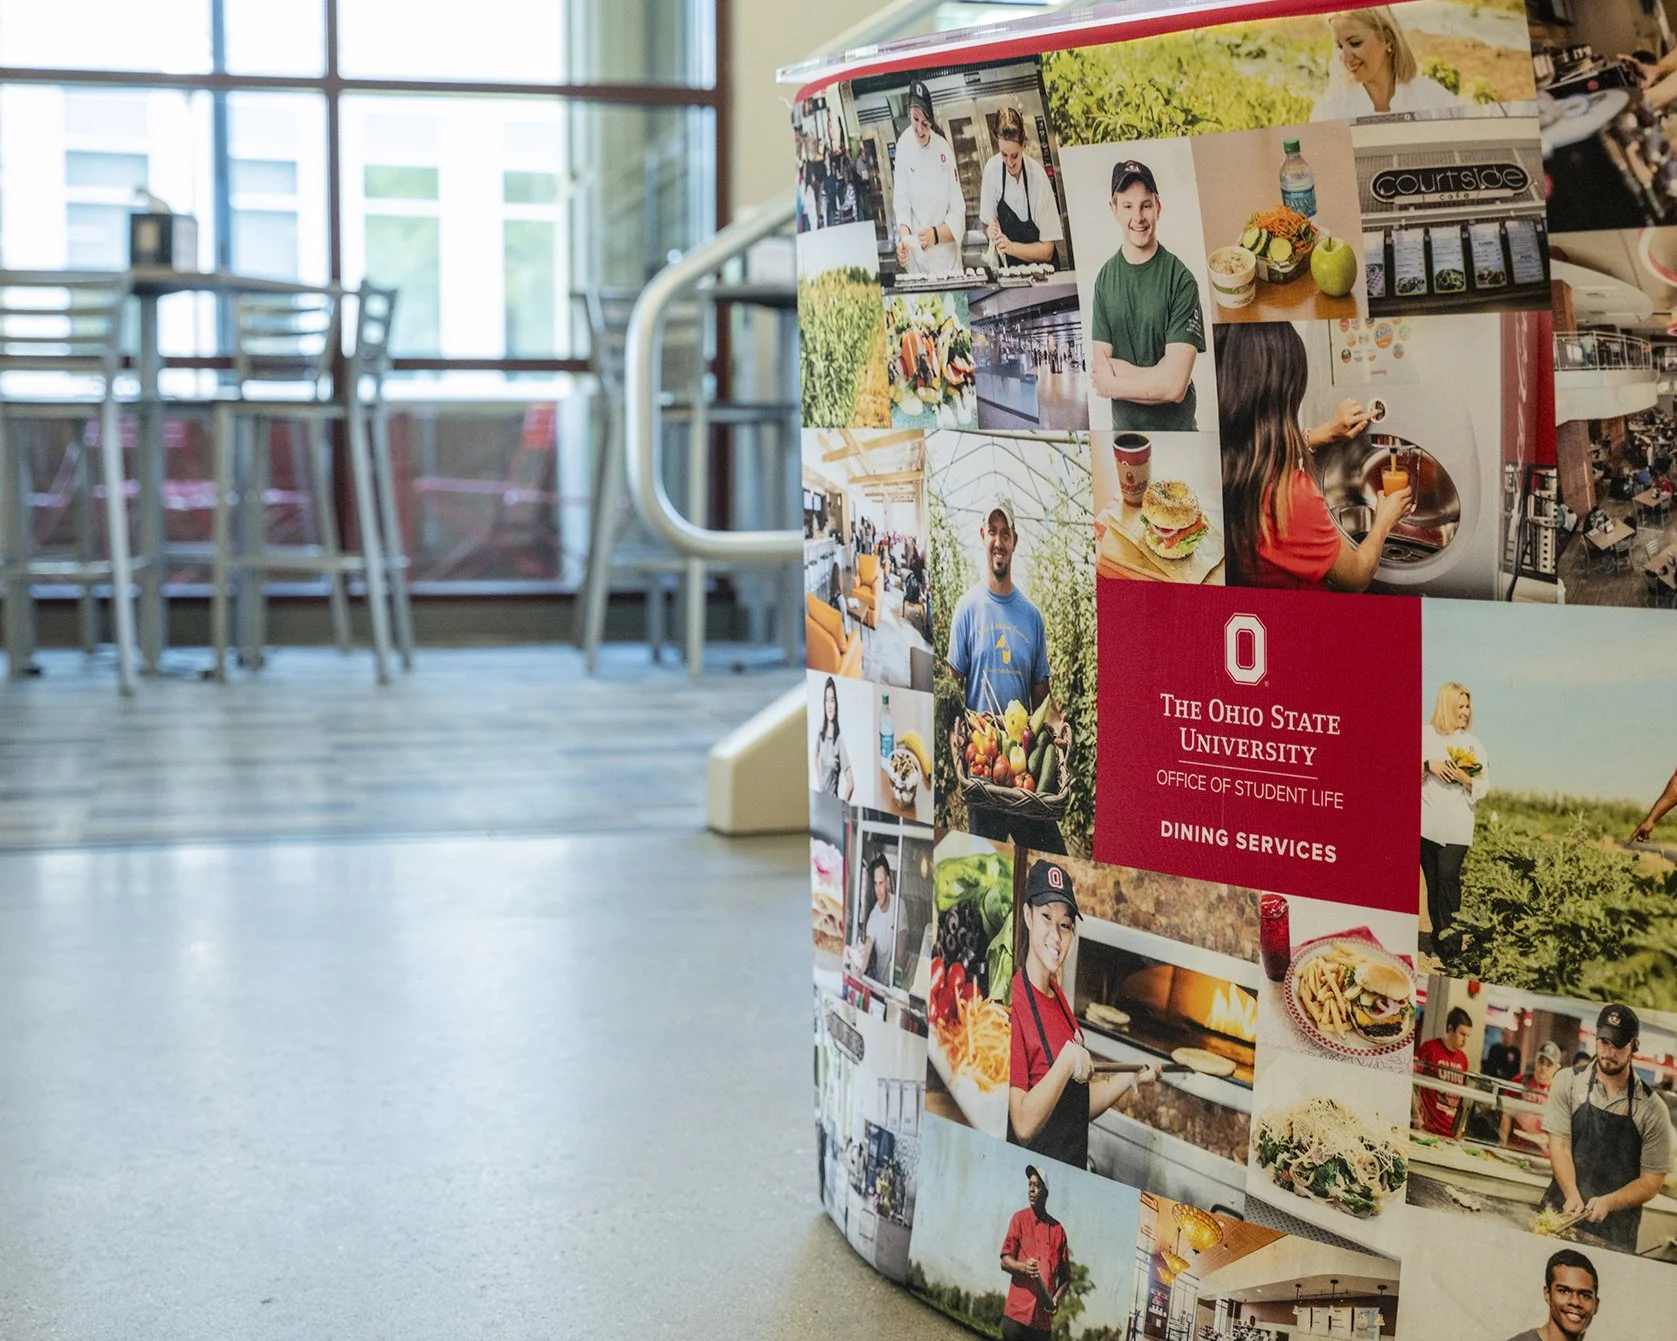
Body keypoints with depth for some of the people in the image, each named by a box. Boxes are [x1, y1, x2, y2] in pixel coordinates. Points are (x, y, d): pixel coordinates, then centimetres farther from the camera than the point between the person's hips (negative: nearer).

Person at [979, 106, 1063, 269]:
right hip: (1008, 268, 4)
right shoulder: (992, 169, -7)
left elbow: (1047, 250, -9)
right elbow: (986, 223, 5)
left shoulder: (1038, 176, -15)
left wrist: (1011, 247, -20)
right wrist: (991, 231, -16)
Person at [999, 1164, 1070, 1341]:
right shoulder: (1019, 1219, 4)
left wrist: (1057, 1298, -4)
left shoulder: (1057, 1230, 9)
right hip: (1017, 1312, -2)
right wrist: (1023, 1267, -20)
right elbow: (1005, 1261, 0)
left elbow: (1065, 1275, 14)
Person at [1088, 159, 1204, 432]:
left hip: (1176, 430, -3)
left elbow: (1176, 385, -20)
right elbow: (1099, 371, -7)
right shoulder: (1105, 279, -1)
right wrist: (1157, 379, -19)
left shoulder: (1181, 280, -14)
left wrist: (1114, 383, -11)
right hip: (1122, 427, 3)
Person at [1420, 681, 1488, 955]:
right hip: (1427, 819, 1)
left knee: (1448, 876, -13)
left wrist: (1463, 777, -13)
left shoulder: (1471, 743, 9)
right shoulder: (1424, 735, 7)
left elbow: (1483, 784, 5)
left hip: (1456, 824, -1)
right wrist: (1428, 766, -12)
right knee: (1432, 879, 2)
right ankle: (1437, 935, 10)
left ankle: (1449, 936, -10)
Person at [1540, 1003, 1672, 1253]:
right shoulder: (1568, 1083, 2)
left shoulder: (1652, 1110, -1)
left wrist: (1607, 1203, -13)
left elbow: (1652, 1181, 1)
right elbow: (1559, 1146, -5)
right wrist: (1573, 1196, -19)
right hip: (1561, 1212, 1)